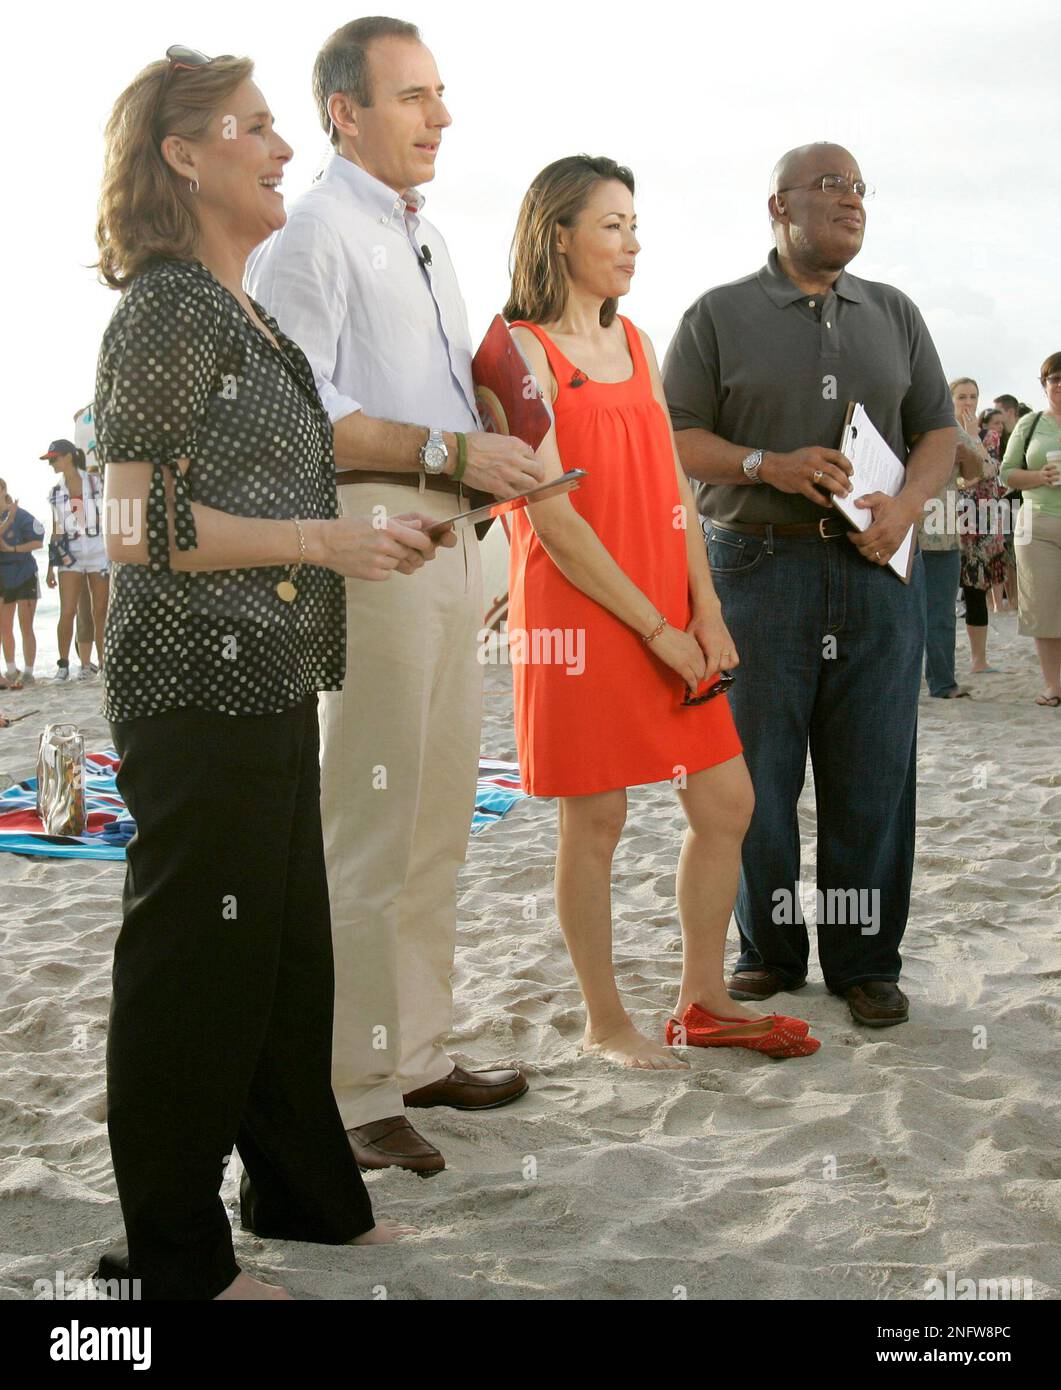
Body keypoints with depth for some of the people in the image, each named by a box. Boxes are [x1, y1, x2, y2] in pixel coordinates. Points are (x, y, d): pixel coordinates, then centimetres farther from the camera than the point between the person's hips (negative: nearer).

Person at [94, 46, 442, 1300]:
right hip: (200, 686, -9)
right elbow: (144, 526, -18)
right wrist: (327, 542, -19)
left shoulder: (247, 315, 17)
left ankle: (304, 1194, 33)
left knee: (288, 947, 17)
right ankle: (176, 1256, 14)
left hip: (269, 679, 10)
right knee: (197, 961, 0)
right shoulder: (168, 309, -12)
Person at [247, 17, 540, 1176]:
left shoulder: (427, 239, 22)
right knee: (365, 825, -8)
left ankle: (417, 1055, 24)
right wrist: (452, 451, -19)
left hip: (448, 535, 9)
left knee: (436, 819, 13)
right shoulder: (312, 235, -8)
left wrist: (499, 445, 11)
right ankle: (350, 1092, 1)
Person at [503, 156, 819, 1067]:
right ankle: (605, 1023, 18)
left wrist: (706, 612, 0)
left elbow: (671, 487, 12)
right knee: (595, 820, 1)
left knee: (727, 803, 8)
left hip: (673, 620, 7)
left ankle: (703, 1003, 23)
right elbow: (553, 518, -14)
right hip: (577, 615, -7)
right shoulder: (524, 350, -7)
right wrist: (656, 628, -13)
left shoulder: (634, 341, 15)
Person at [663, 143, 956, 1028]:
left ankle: (866, 960, 13)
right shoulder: (718, 316, 6)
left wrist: (908, 503, -7)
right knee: (756, 771, 2)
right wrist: (770, 467, -15)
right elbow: (677, 437, 1)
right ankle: (768, 951, 16)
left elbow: (939, 430, 13)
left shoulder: (896, 314, 16)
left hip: (877, 568, 3)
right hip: (757, 566, -2)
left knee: (872, 772, 3)